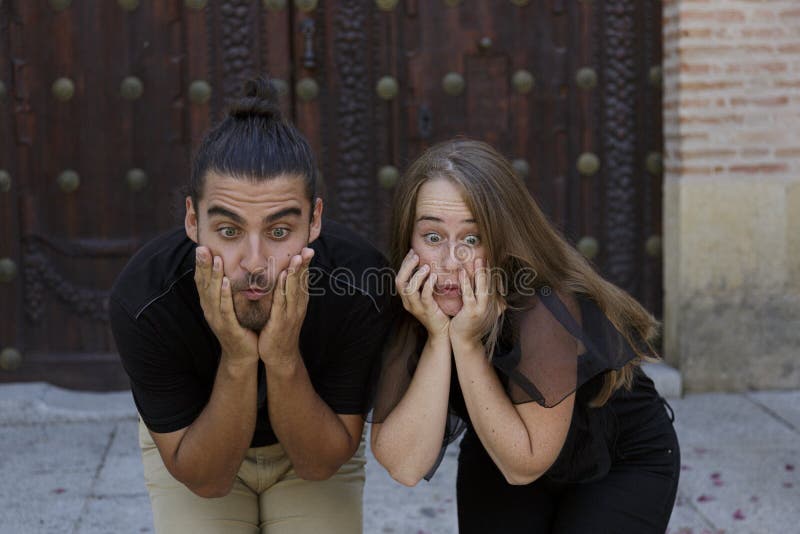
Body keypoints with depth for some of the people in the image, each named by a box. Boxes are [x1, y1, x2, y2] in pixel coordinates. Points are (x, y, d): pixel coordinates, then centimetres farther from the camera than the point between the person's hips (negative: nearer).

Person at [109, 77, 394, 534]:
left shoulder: (365, 285, -33)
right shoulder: (142, 301, -33)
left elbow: (320, 463, -22)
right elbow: (205, 479, -24)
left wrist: (284, 358, -39)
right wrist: (237, 360, -40)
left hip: (314, 442, 0)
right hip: (195, 441, 0)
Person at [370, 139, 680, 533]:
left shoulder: (545, 312, -33)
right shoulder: (401, 310, -20)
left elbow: (524, 465, -26)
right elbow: (404, 466, -26)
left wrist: (467, 343, -35)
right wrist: (438, 337, -33)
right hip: (497, 461, 3)